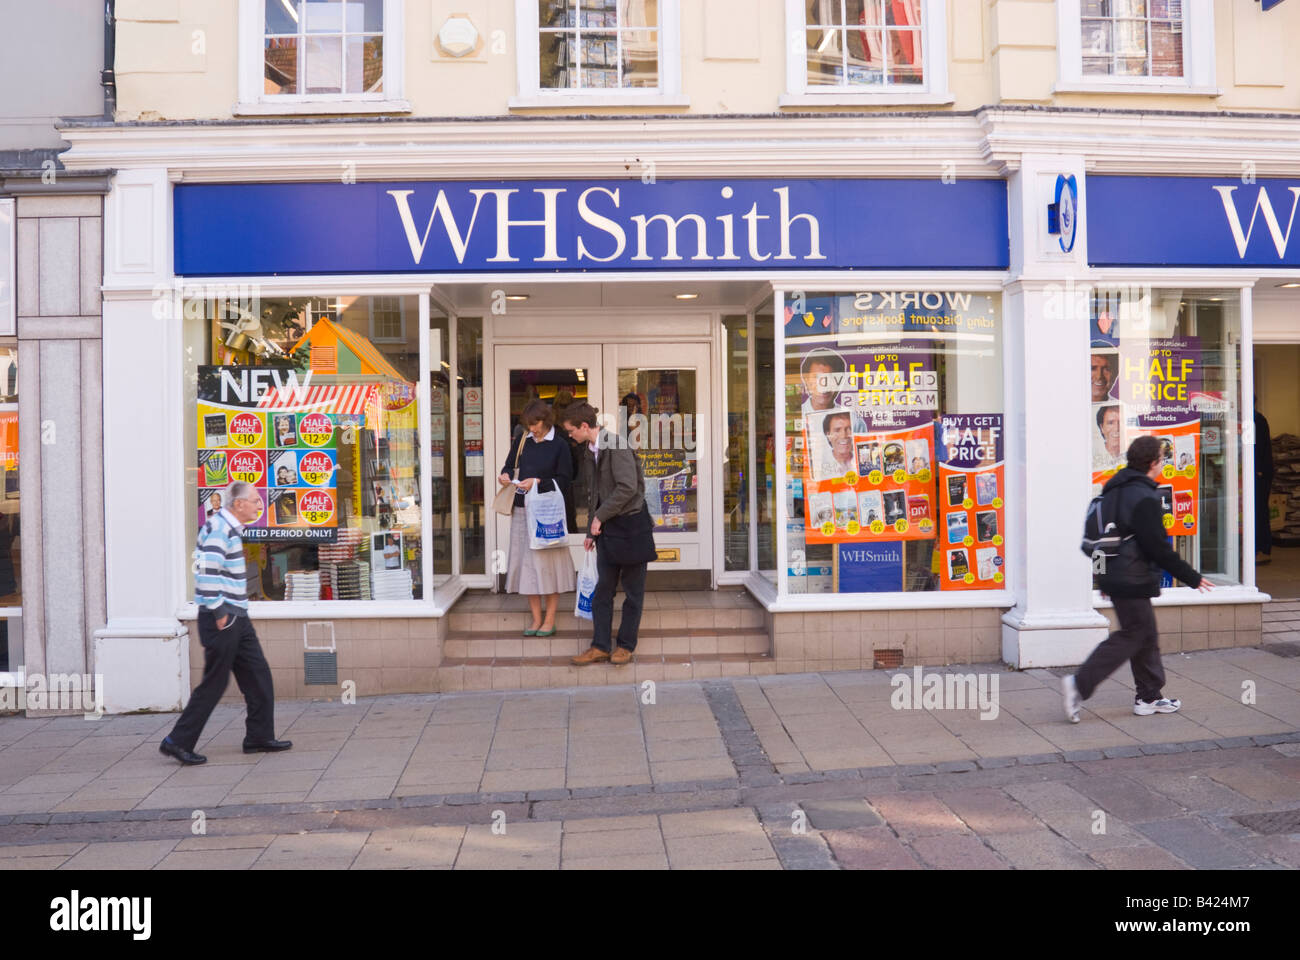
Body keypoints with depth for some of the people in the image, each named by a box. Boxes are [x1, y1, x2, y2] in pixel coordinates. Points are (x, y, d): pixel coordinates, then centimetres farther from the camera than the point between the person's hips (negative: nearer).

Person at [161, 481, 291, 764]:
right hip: (222, 620, -10)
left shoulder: (231, 528, 14)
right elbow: (207, 571, -25)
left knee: (258, 677, 11)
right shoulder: (218, 528, -17)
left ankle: (259, 737, 19)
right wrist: (218, 612, -22)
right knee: (214, 683, -2)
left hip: (237, 617, 10)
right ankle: (178, 742, 9)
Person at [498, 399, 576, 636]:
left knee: (548, 563, -2)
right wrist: (505, 475, -4)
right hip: (522, 510, 5)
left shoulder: (559, 445, -3)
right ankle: (536, 619, 13)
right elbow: (509, 465, 18)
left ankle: (549, 620, 6)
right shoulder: (522, 443, 10)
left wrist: (538, 482, -16)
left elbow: (564, 479, -5)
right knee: (527, 562, 5)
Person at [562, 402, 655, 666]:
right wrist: (592, 531, 16)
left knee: (632, 590, 4)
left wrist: (599, 516, -16)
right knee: (602, 589, 6)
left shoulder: (616, 445, -15)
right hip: (607, 528, 8)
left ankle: (626, 645, 14)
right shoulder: (591, 453, 12)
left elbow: (627, 487, -23)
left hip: (630, 525, -8)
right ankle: (600, 646, 12)